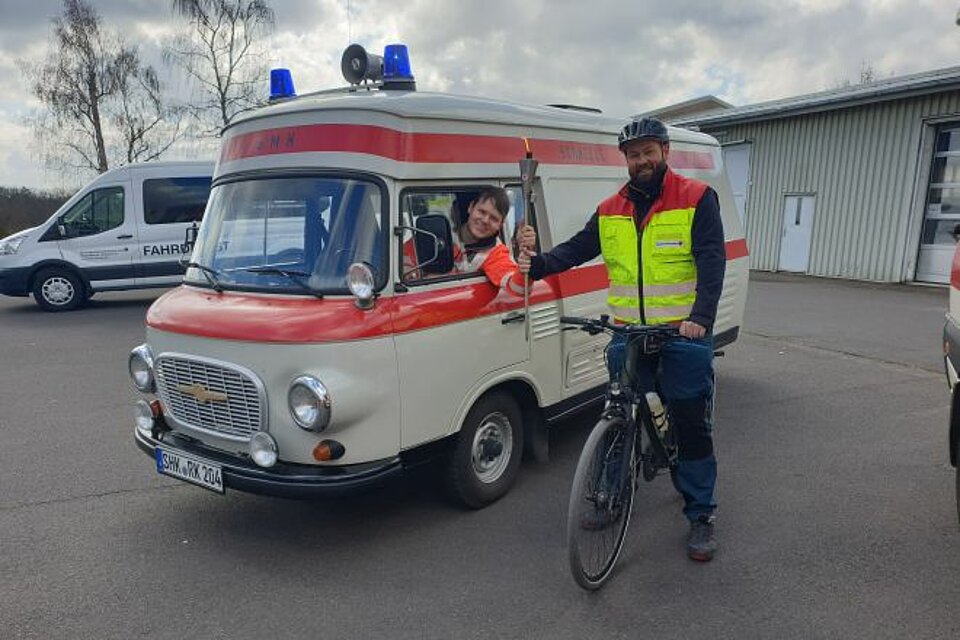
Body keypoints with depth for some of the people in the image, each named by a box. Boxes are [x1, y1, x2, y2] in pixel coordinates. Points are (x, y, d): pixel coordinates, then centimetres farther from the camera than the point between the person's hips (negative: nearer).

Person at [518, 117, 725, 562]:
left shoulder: (697, 199, -3)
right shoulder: (611, 210, 10)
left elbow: (712, 263, -11)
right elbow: (577, 248, 9)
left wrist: (700, 317, -25)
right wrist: (539, 264, -10)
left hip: (685, 333, -3)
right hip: (628, 333, 4)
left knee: (692, 424, 3)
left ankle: (701, 515, 17)